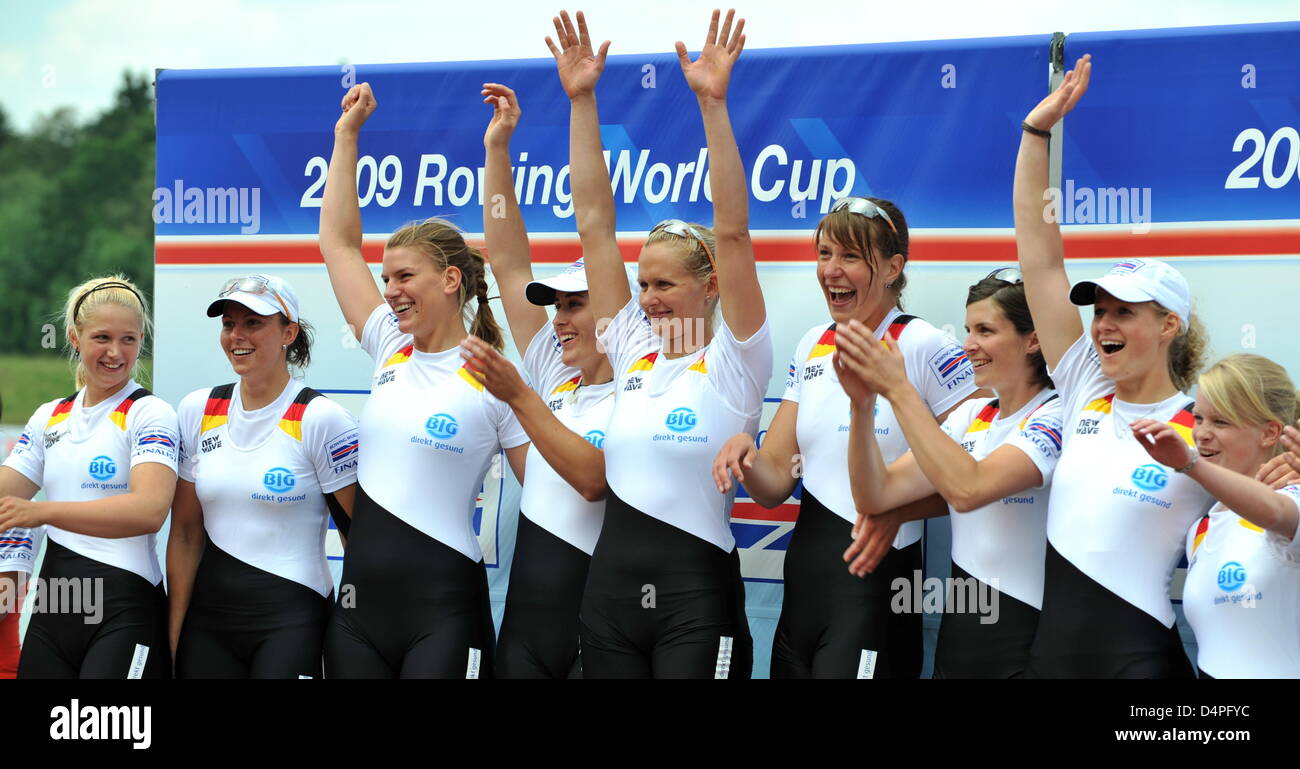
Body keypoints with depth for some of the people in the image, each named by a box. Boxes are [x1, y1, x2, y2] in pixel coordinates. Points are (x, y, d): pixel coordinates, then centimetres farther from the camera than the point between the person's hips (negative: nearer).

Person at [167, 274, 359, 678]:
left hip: (291, 618, -4)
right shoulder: (197, 411, 7)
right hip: (208, 618, 4)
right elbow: (185, 534, 9)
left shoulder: (320, 418, -6)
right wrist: (173, 635, 4)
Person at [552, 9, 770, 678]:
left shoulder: (734, 362, -3)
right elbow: (594, 225, 7)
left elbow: (732, 232, -14)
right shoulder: (632, 351, 10)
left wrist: (712, 104, -20)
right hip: (611, 588, 5)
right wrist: (580, 101, 2)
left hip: (695, 598, -5)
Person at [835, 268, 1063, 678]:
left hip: (1026, 642, -7)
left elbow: (967, 489, -29)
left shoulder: (1056, 416, -13)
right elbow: (876, 496, -1)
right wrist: (862, 403, -14)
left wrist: (898, 389, -25)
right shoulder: (972, 415, 8)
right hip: (959, 631, 7)